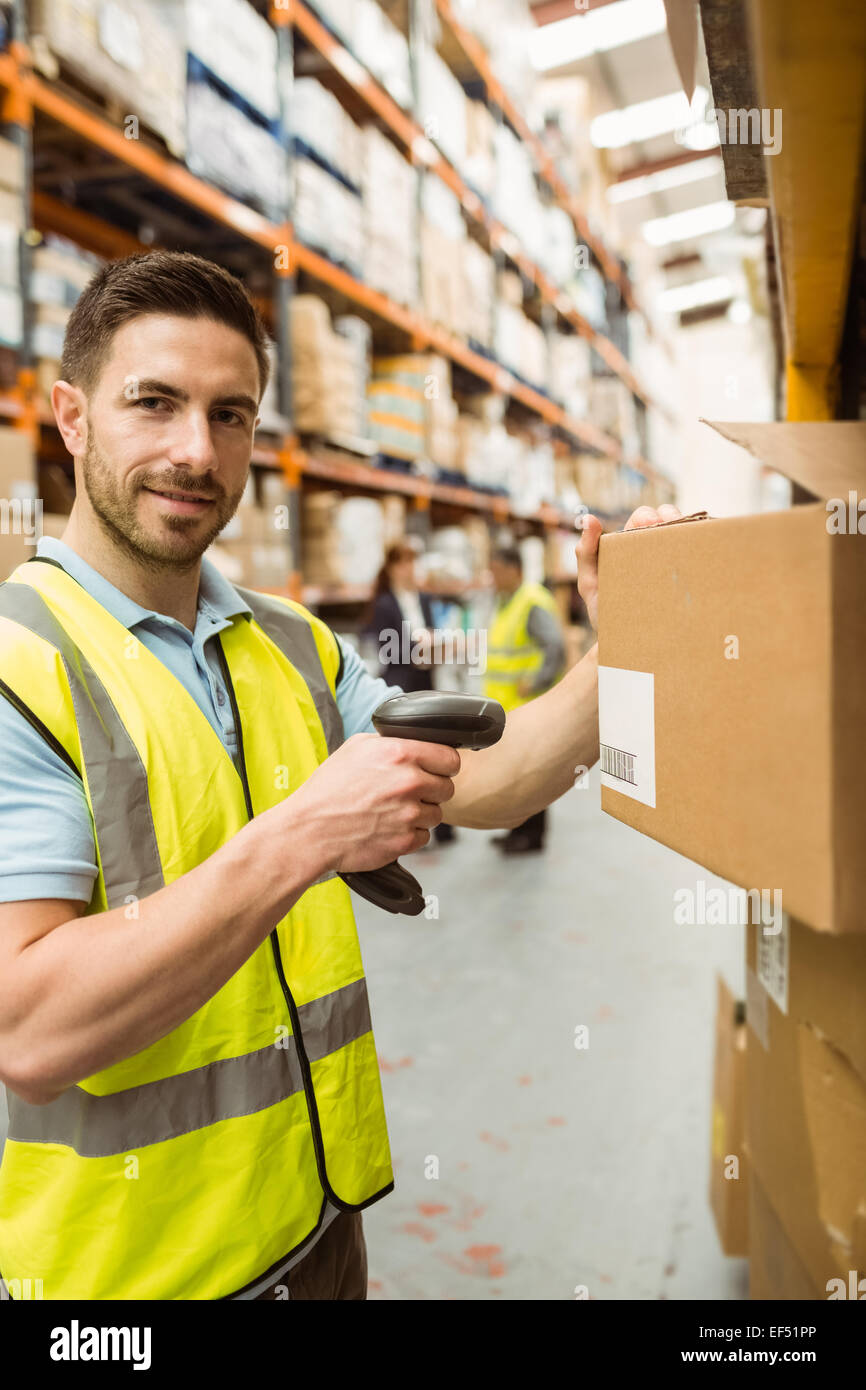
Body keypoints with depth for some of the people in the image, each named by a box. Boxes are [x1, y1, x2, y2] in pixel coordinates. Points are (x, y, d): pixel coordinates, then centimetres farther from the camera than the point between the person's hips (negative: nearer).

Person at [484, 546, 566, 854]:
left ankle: (533, 835, 7)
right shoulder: (505, 603, 16)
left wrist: (536, 683, -24)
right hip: (506, 704, 10)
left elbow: (556, 646, -28)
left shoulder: (534, 603, -16)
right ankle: (519, 828, 26)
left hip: (528, 706, -10)